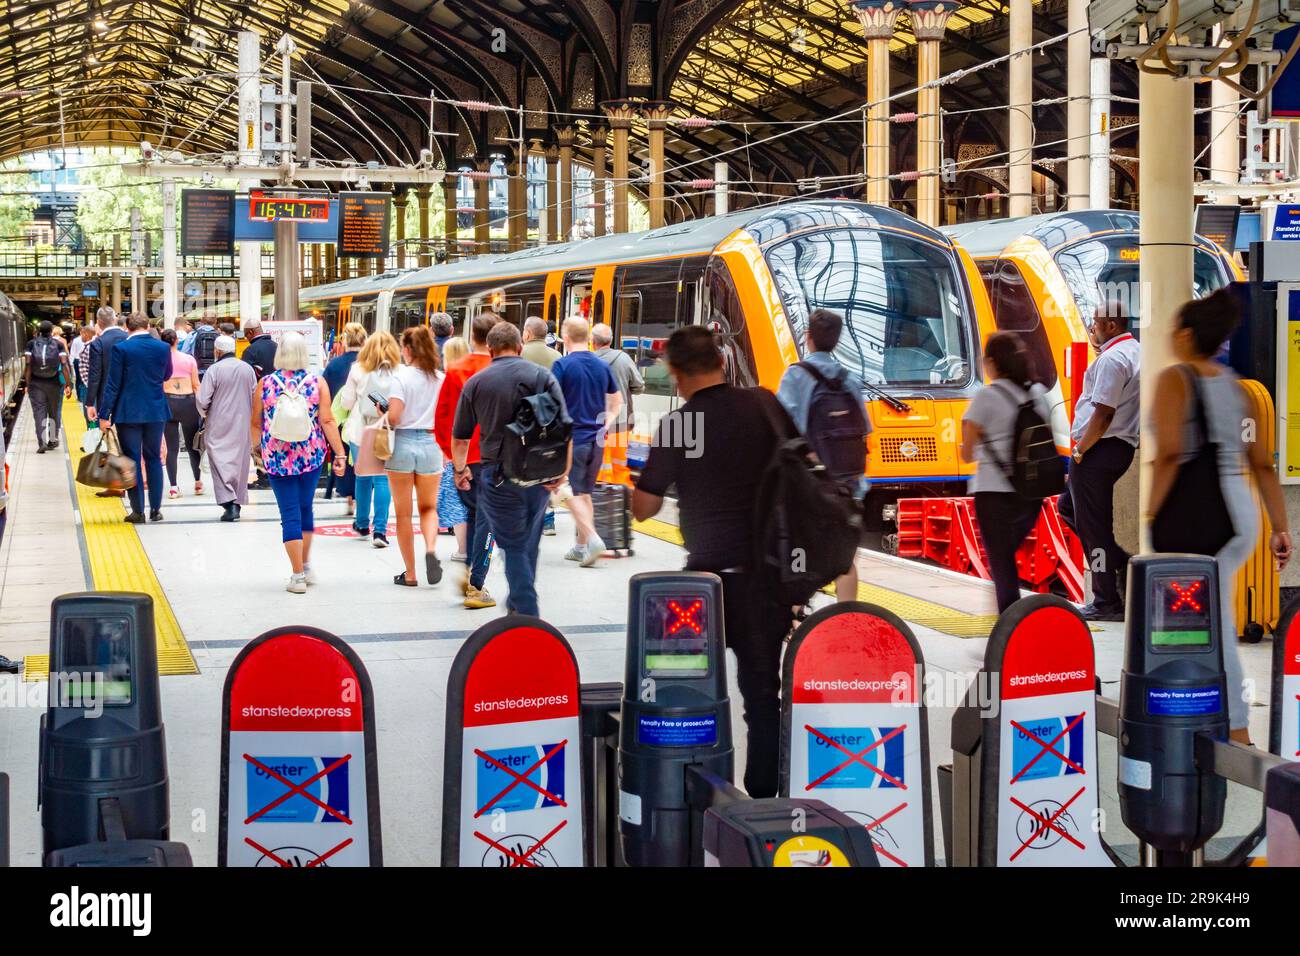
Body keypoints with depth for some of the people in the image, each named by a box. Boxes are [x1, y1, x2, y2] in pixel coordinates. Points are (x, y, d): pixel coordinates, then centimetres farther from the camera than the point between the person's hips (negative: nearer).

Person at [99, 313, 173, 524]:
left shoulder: (121, 348, -10)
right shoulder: (163, 348, -2)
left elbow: (113, 384, -10)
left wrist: (104, 414, -6)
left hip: (129, 412, -3)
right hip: (156, 411, 3)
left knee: (132, 460, 3)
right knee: (154, 459, 13)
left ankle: (138, 511, 3)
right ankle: (155, 509, 13)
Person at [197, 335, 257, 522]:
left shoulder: (214, 370, -11)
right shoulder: (248, 369, 3)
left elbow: (203, 401, -11)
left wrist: (204, 414, 10)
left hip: (219, 427, -4)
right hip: (243, 426, 4)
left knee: (220, 463, -3)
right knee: (240, 461, 12)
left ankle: (229, 502, -18)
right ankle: (238, 502, 17)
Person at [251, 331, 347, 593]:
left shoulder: (266, 383, -3)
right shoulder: (317, 382, -4)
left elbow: (255, 424, 5)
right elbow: (327, 421, -7)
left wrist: (260, 447, 23)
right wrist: (339, 454, -3)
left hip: (276, 456, -1)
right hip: (311, 454, 1)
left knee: (290, 514, 2)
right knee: (305, 508, 19)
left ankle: (298, 576, 1)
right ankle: (306, 566, 30)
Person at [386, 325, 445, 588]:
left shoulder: (401, 376, -10)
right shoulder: (441, 378, 1)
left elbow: (393, 416, -17)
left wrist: (381, 414, 5)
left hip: (402, 443, -3)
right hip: (430, 444, 3)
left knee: (403, 512, 9)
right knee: (428, 507, 18)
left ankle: (410, 573, 12)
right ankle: (430, 548, -11)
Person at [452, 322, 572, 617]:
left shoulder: (476, 382, 1)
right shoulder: (543, 377, 3)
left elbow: (459, 438, 7)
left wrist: (460, 470, 23)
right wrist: (564, 471, 0)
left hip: (498, 477, -2)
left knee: (514, 548, 3)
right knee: (529, 544, 20)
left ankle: (529, 617, -4)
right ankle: (517, 602, 34)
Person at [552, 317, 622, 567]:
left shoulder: (562, 365, -10)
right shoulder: (602, 366, 7)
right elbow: (617, 400, 17)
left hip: (571, 438, -6)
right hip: (596, 439, 6)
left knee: (572, 493, -1)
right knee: (585, 492, 14)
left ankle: (592, 539, -18)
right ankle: (580, 546, 17)